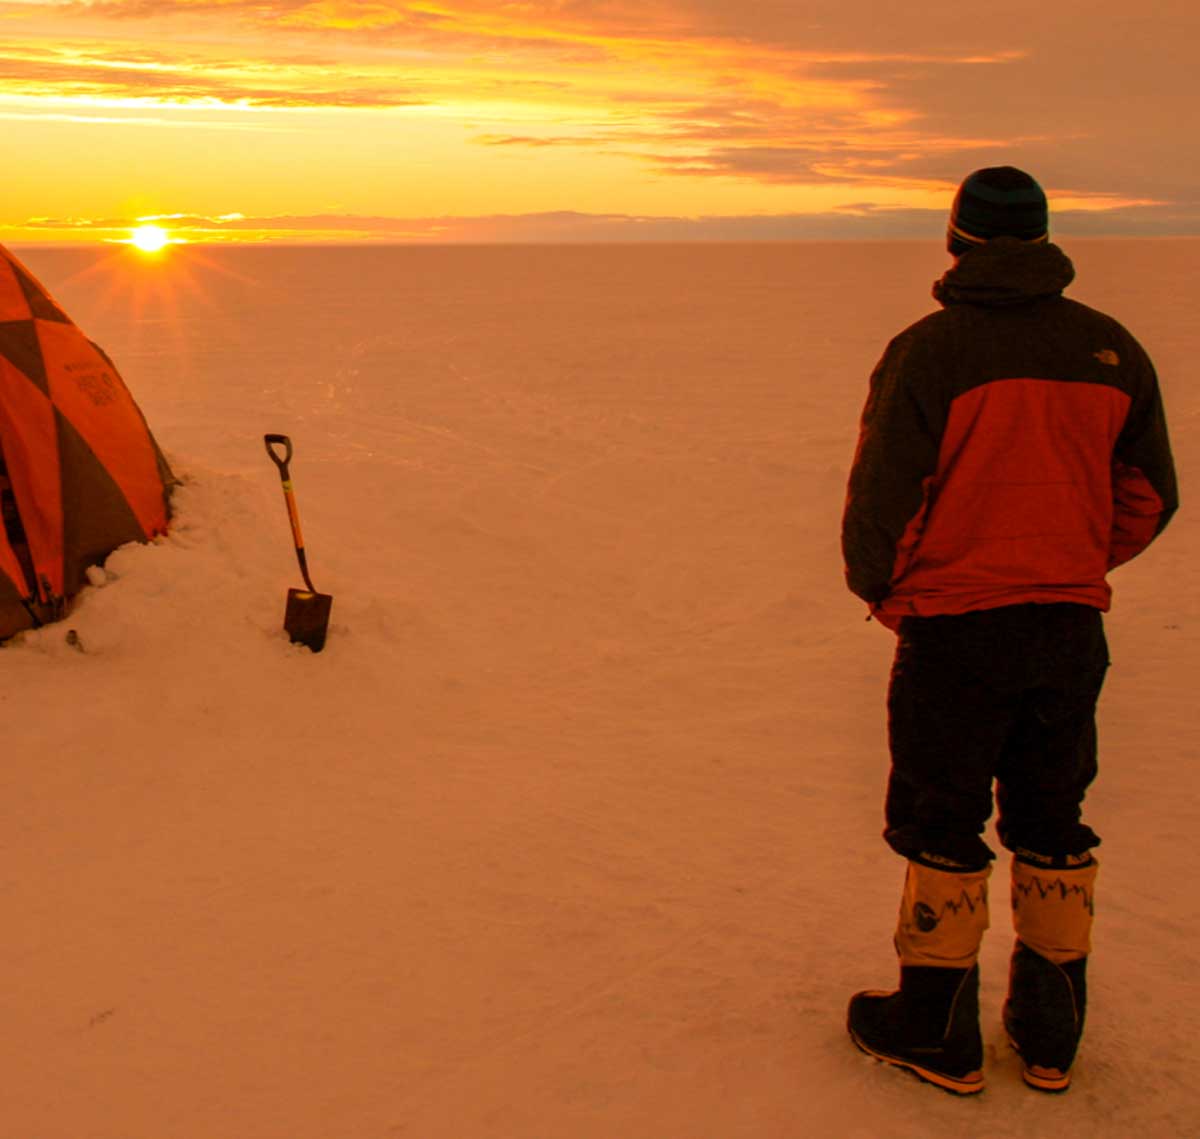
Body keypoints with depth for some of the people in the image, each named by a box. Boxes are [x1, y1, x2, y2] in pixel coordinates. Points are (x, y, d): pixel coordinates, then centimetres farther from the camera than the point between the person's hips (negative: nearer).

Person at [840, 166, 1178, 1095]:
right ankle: (1051, 1034, 28)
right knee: (1053, 825, 17)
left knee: (943, 830, 9)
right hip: (1071, 626, 5)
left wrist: (876, 587, 5)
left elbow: (882, 498, -14)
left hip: (955, 628, -5)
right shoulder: (1111, 350, 3)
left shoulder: (929, 351, -13)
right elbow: (1150, 498, 10)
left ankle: (938, 1031, 20)